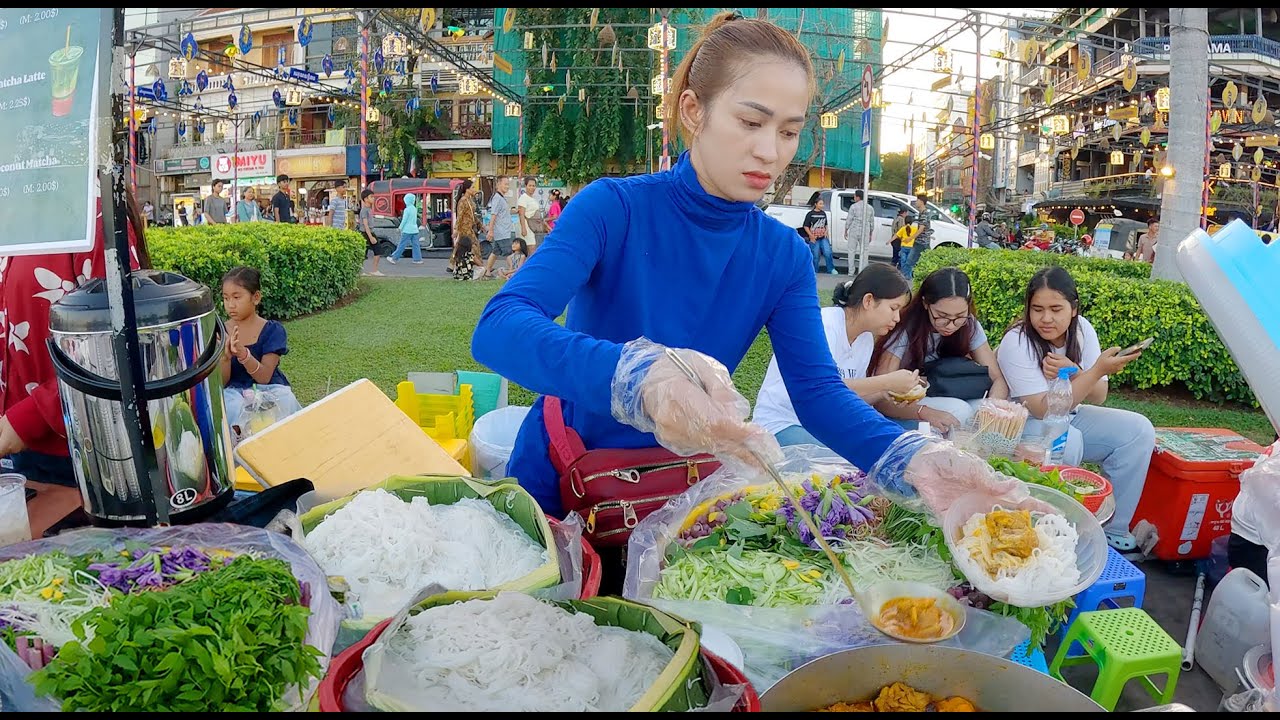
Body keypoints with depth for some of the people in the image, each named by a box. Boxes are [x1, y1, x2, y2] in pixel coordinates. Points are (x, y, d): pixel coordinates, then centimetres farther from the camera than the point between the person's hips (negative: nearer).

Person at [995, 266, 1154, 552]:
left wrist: (1073, 373, -27)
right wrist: (1098, 370, -32)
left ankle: (1113, 529, -2)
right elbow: (1043, 410, -28)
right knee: (1067, 440, -35)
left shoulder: (1082, 330, -8)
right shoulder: (1016, 343, -24)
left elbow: (1097, 398, -5)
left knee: (1139, 430, -10)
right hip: (1023, 425, -6)